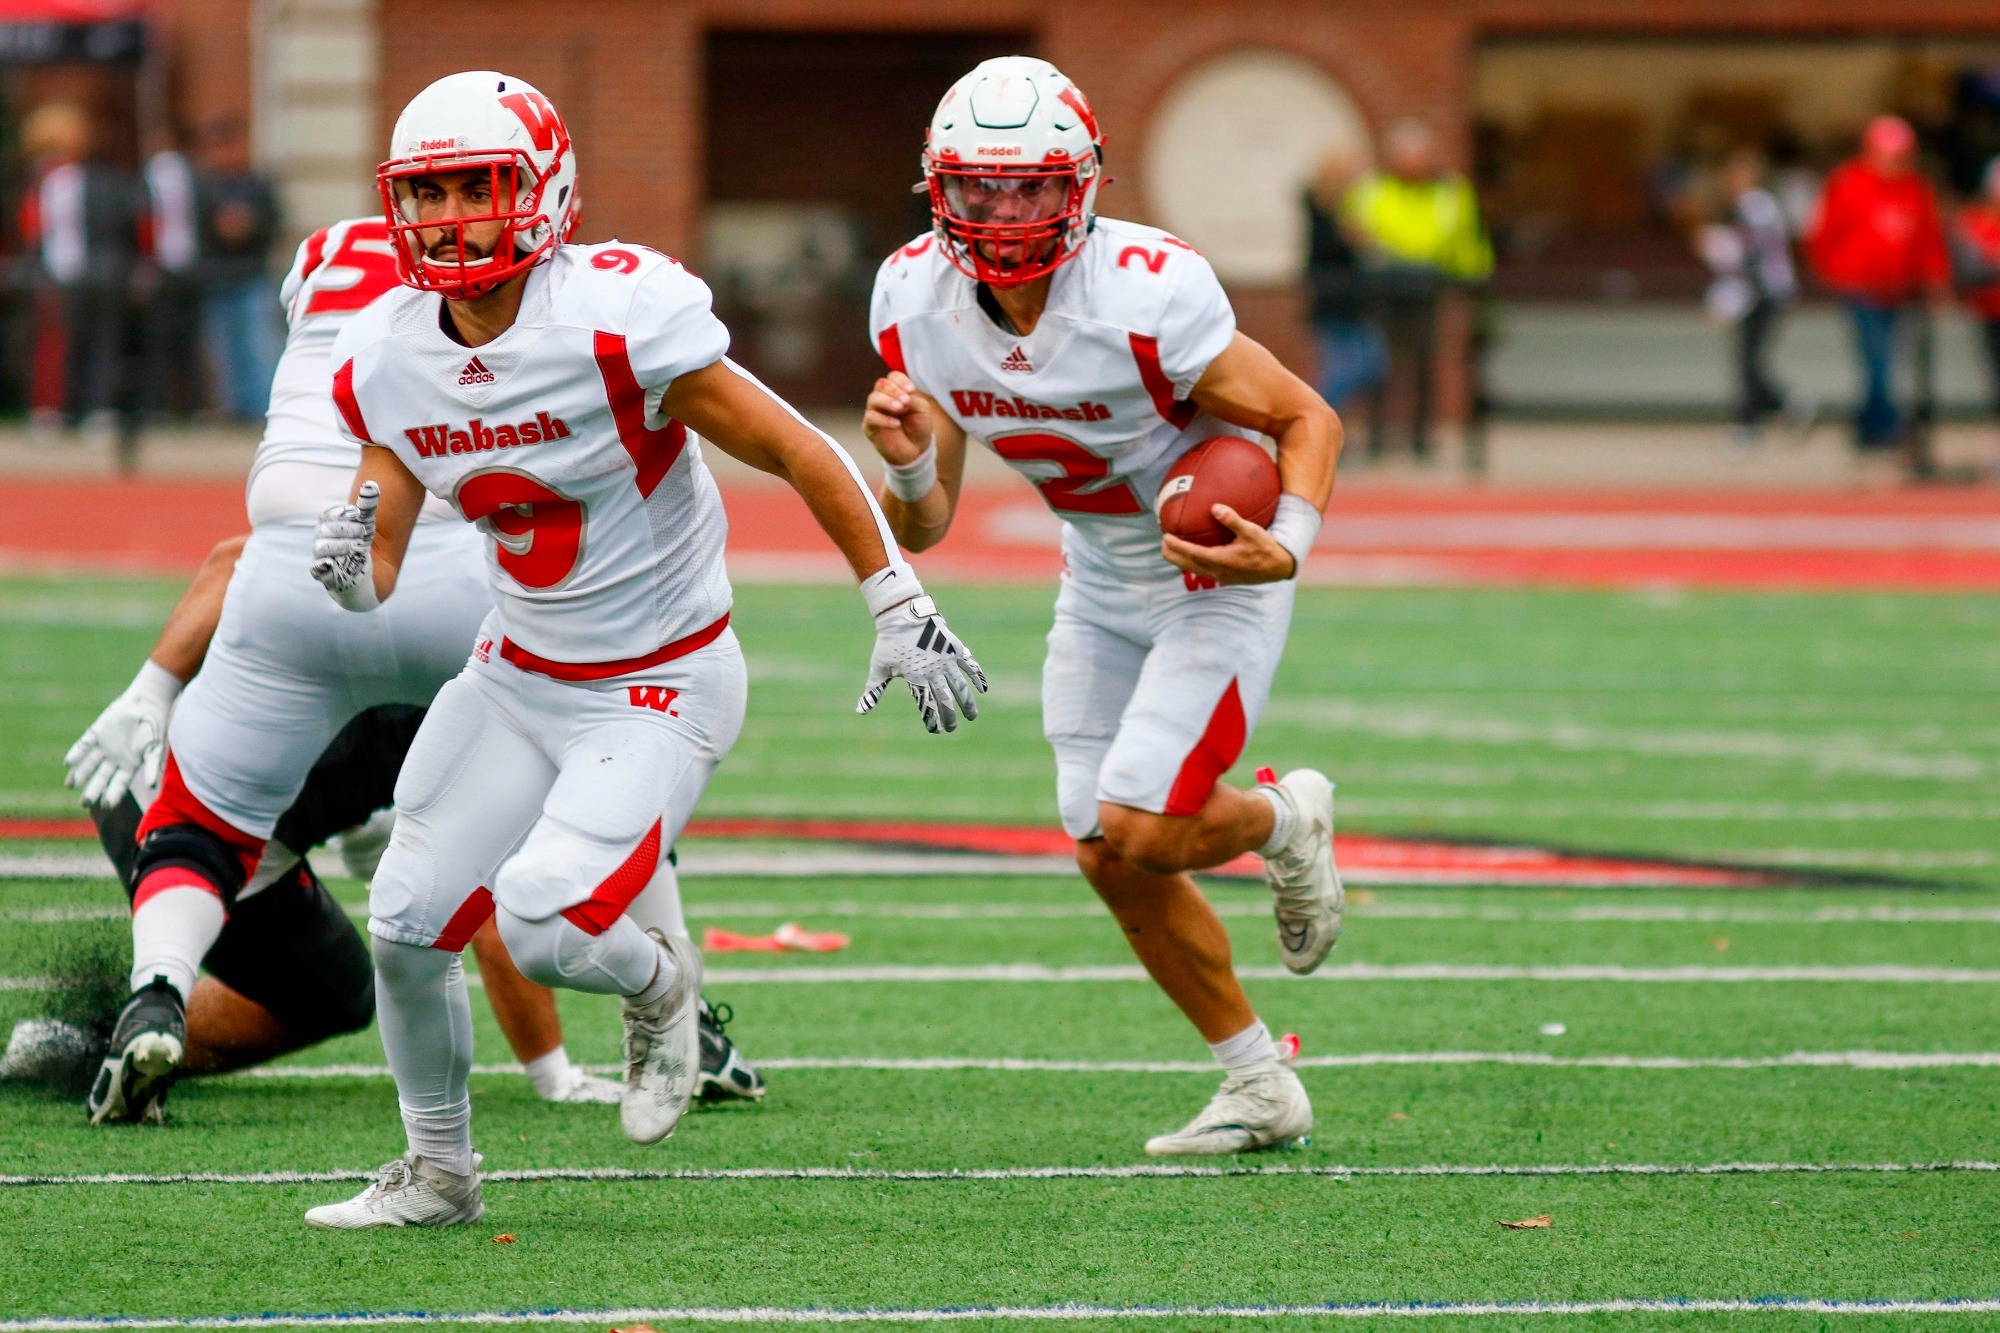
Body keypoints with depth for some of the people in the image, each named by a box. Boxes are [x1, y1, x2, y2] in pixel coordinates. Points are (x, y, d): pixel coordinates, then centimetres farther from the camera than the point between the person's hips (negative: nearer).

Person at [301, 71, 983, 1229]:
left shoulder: (618, 325, -24)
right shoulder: (391, 359, -5)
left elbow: (804, 457, -16)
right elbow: (375, 581, 2)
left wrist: (904, 614, -13)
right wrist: (352, 566, -23)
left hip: (660, 688, -6)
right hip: (518, 677, 6)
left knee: (544, 926, -22)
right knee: (409, 925, 1)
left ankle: (660, 982, 14)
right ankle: (438, 1172, 25)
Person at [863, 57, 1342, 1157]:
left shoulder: (1145, 299, -30)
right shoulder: (917, 300, -13)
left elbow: (1307, 417, -17)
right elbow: (924, 529, -7)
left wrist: (1284, 549, -34)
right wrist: (906, 464, -29)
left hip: (1217, 580, -6)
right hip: (1100, 587, 6)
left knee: (1139, 834, -16)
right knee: (1108, 861, 5)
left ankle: (1285, 819, 18)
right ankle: (1259, 1087, 22)